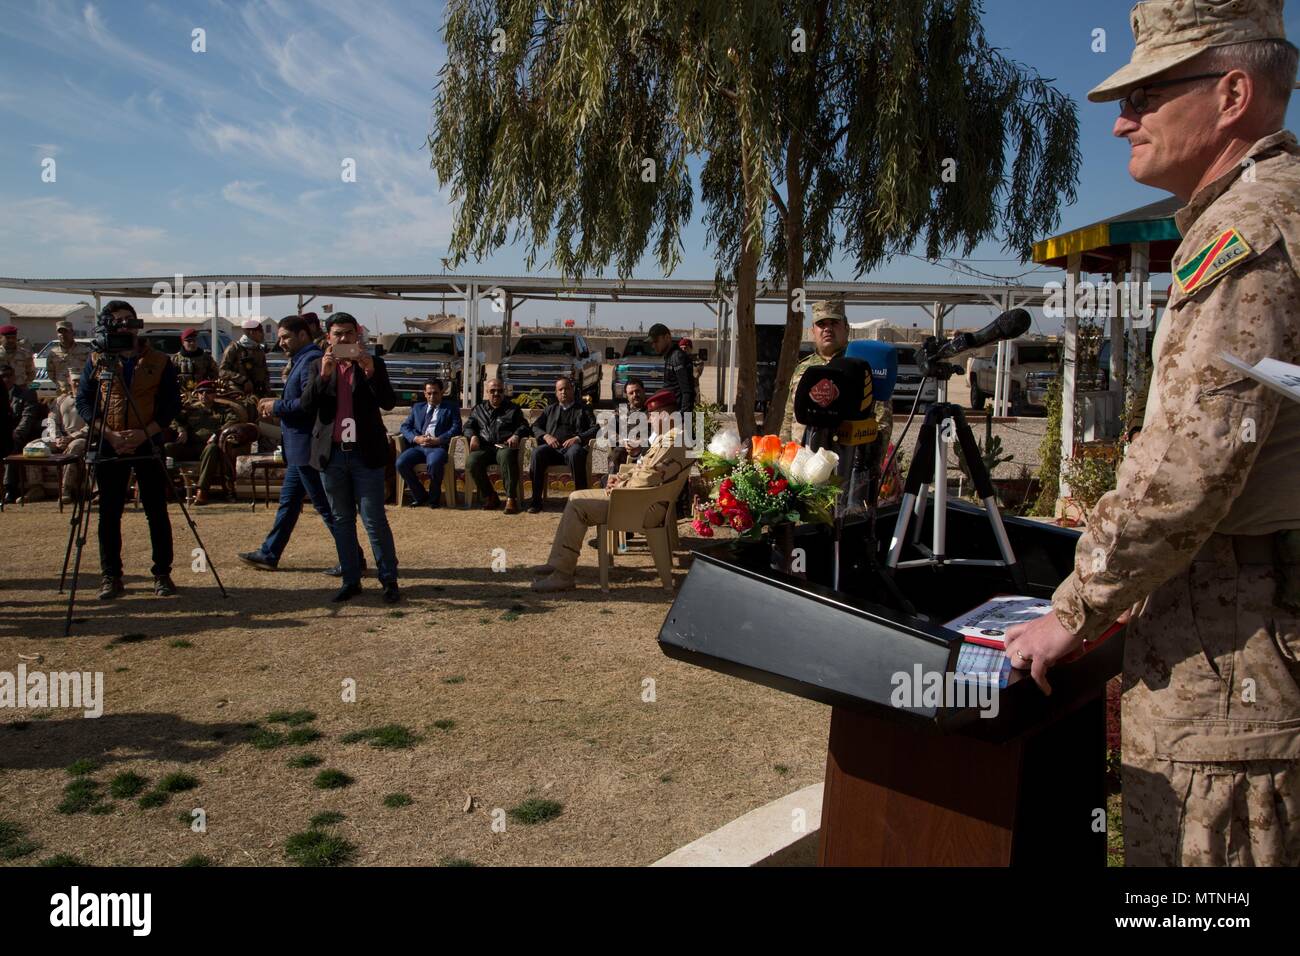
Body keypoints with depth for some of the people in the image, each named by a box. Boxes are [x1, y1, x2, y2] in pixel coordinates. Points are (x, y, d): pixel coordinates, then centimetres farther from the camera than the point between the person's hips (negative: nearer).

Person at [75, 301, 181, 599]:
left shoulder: (159, 362, 3)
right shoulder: (96, 360, 6)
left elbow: (172, 404, 0)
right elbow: (83, 401, 3)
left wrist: (144, 433, -13)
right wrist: (110, 434, -11)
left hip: (149, 444, -1)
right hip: (108, 446, 1)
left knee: (157, 511, 1)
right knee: (109, 513, 4)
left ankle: (163, 574, 11)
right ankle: (111, 576, 13)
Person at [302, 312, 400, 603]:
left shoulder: (373, 364, 3)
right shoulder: (317, 366, 8)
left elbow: (388, 402, -9)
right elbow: (306, 403, -5)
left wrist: (370, 372, -22)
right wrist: (323, 374, -19)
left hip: (366, 454, -3)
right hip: (332, 454, 3)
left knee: (374, 520, -3)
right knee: (342, 521, 10)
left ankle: (389, 580, 5)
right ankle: (351, 581, 19)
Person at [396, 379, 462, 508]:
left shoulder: (451, 407, 14)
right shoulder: (417, 407, 25)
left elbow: (456, 428, 0)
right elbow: (405, 426, 16)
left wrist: (438, 440, -13)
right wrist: (415, 438, -6)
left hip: (438, 446, -4)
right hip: (418, 446, 4)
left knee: (434, 463, -37)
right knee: (401, 463, -25)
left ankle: (434, 498, -11)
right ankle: (420, 496, -4)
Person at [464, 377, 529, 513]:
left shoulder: (513, 409, 24)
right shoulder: (479, 409, 30)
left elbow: (523, 425, 12)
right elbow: (468, 426, 22)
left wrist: (516, 436, -10)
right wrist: (473, 436, -2)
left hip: (505, 446, -2)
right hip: (484, 447, 2)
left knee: (507, 456, -41)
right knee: (471, 462, -32)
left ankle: (511, 498, -38)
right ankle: (490, 496, -16)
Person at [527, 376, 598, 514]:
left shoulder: (583, 408, 20)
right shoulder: (551, 409, 30)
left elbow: (595, 428, 7)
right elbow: (535, 426, 22)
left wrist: (577, 438, -10)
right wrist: (546, 436, 0)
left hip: (572, 446, -2)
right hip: (552, 448, 2)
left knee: (575, 453, -40)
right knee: (538, 453, -32)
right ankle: (536, 501, -30)